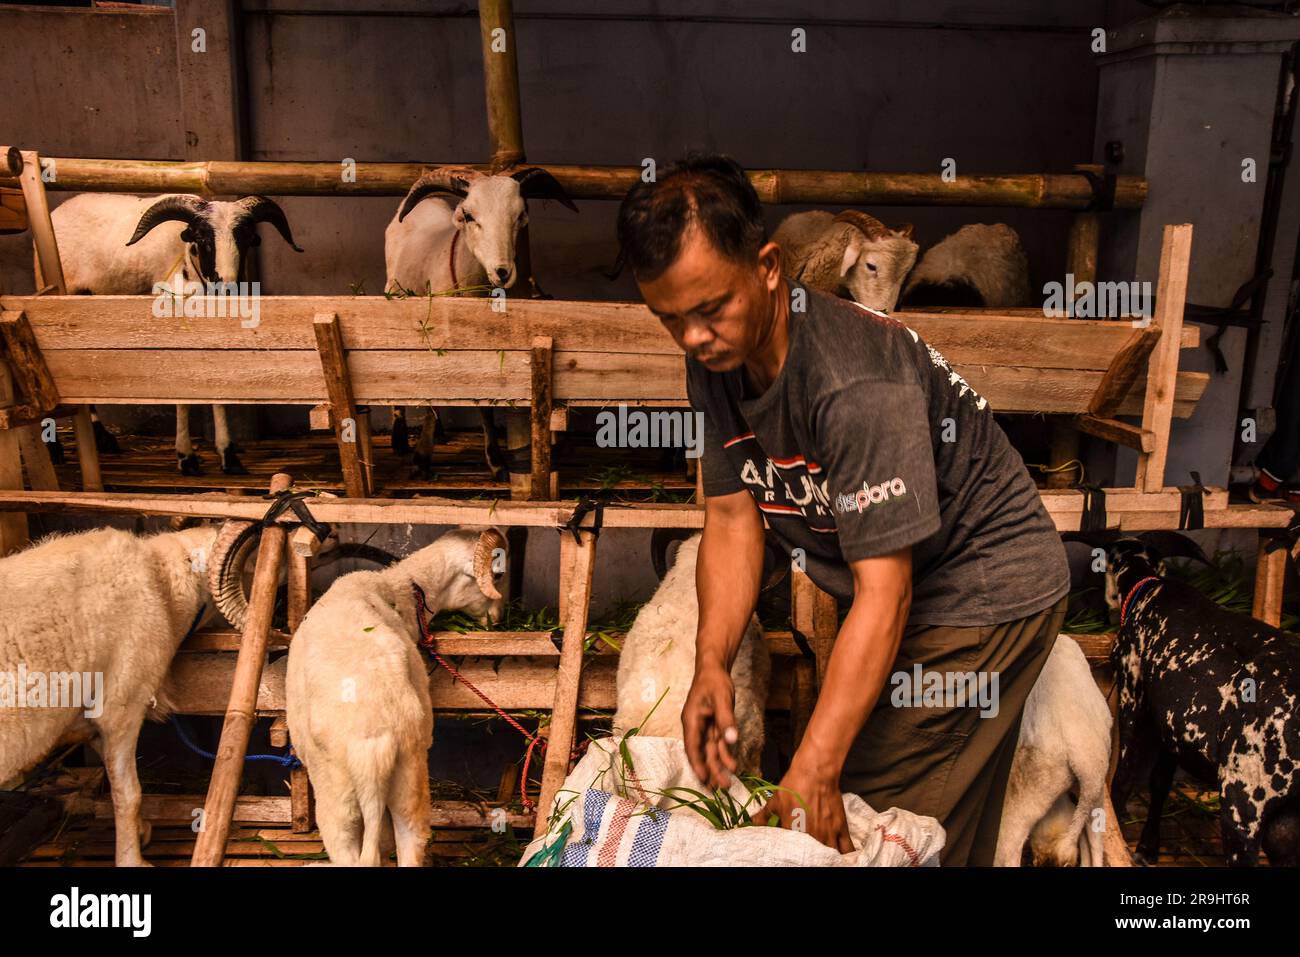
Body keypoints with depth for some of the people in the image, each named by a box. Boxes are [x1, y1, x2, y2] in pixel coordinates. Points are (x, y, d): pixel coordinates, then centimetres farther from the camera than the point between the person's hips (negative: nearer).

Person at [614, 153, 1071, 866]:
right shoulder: (714, 362, -8)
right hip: (882, 590, 8)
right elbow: (732, 515, -4)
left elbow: (884, 592, -33)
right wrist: (711, 662, -17)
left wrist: (813, 769, -35)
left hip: (984, 591, -8)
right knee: (847, 799, 15)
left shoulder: (858, 385, -34)